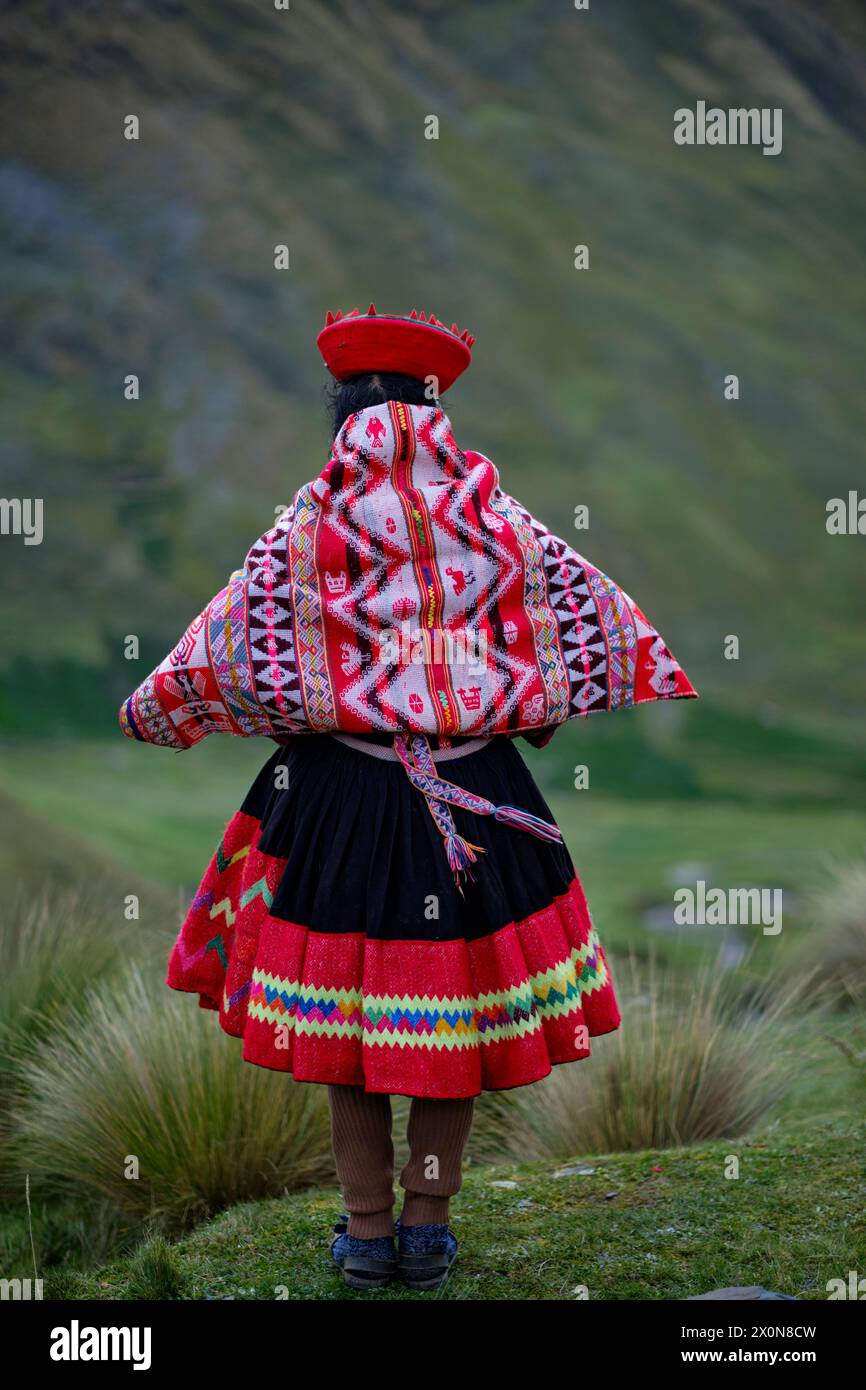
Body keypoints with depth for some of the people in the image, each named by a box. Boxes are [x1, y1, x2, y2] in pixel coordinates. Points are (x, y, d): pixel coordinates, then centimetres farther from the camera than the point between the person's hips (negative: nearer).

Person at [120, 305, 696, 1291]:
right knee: (456, 1009, 13)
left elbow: (224, 645, -2)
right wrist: (682, 688, 26)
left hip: (340, 800, -1)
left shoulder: (306, 532, -5)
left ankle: (368, 1230, 19)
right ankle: (428, 1227, 21)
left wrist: (153, 710, 16)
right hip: (475, 801, 2)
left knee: (345, 1011, 10)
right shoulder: (501, 526, 0)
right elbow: (595, 620, 9)